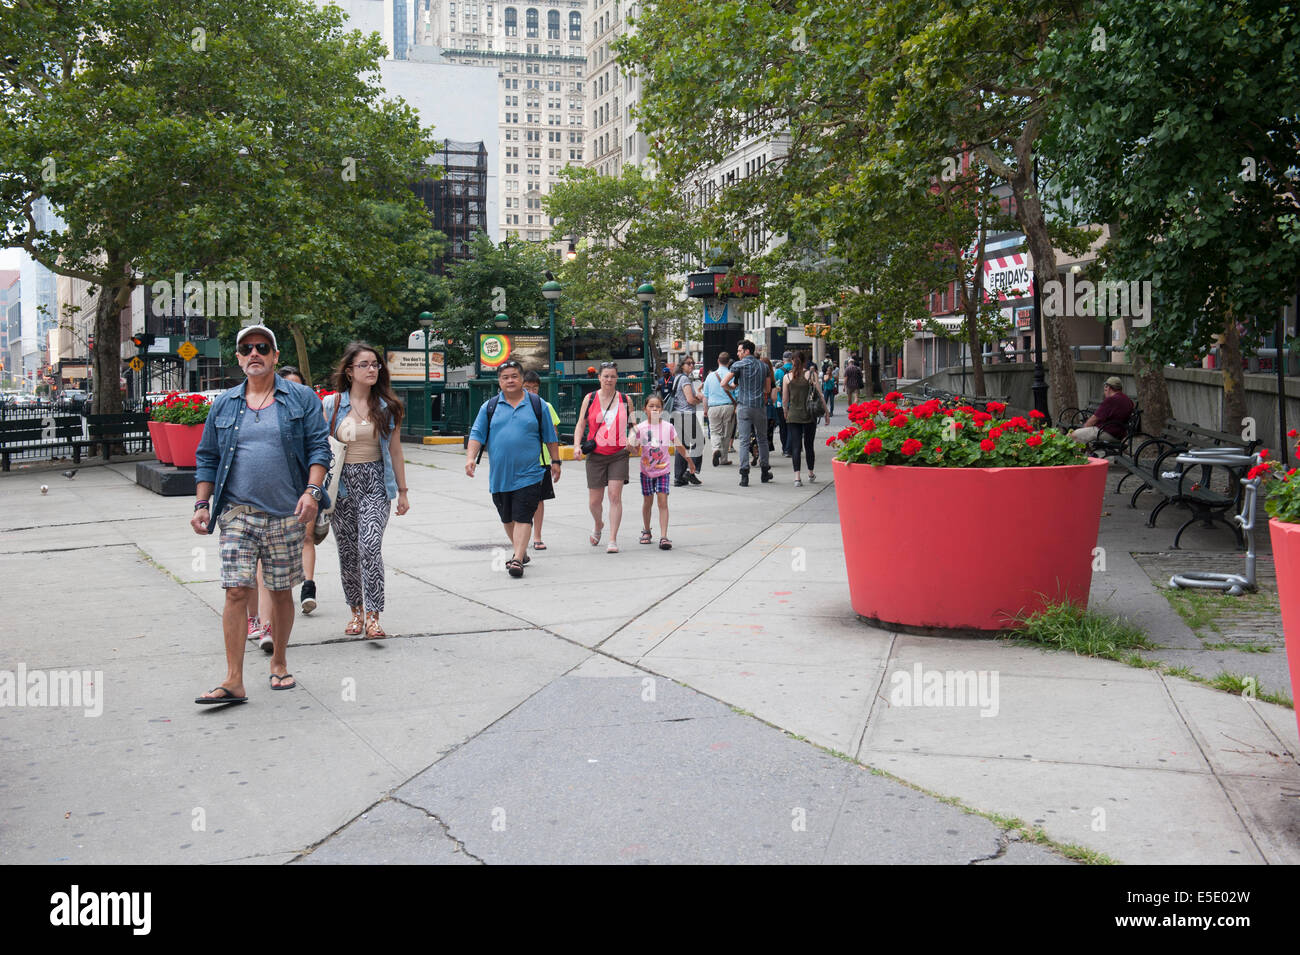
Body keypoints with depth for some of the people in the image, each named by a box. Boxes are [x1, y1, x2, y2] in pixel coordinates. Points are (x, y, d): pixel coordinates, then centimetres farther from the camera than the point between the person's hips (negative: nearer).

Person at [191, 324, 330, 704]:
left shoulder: (301, 398, 5)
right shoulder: (224, 405, 11)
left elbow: (319, 447, 0)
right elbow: (207, 458, 15)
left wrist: (312, 491, -13)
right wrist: (202, 504, 6)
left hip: (287, 514, -1)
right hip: (238, 513, 1)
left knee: (282, 592, 8)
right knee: (236, 591, -7)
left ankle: (279, 663, 27)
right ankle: (233, 681, -5)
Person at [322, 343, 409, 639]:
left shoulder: (387, 407, 5)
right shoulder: (332, 404, 3)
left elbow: (395, 452, 9)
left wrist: (402, 492, 9)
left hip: (375, 483, -1)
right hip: (341, 484, 1)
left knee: (370, 546, -17)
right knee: (347, 551, 7)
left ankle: (372, 617, -18)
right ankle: (356, 611, 24)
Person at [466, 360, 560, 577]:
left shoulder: (537, 405, 5)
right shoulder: (490, 407, 8)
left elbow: (550, 437, 11)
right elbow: (477, 435, 6)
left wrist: (555, 462, 12)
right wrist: (471, 457, -9)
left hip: (528, 475, -3)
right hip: (499, 476, 3)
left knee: (523, 517, -10)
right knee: (507, 518, 13)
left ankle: (517, 559, -12)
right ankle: (520, 552, 31)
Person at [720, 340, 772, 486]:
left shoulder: (739, 365, -4)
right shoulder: (762, 366, 9)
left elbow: (723, 383, -9)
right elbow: (768, 389, 13)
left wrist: (732, 388, 11)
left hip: (743, 406, -3)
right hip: (759, 406, 3)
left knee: (744, 441, -2)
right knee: (762, 439, 15)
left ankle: (744, 475, -9)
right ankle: (764, 472, 20)